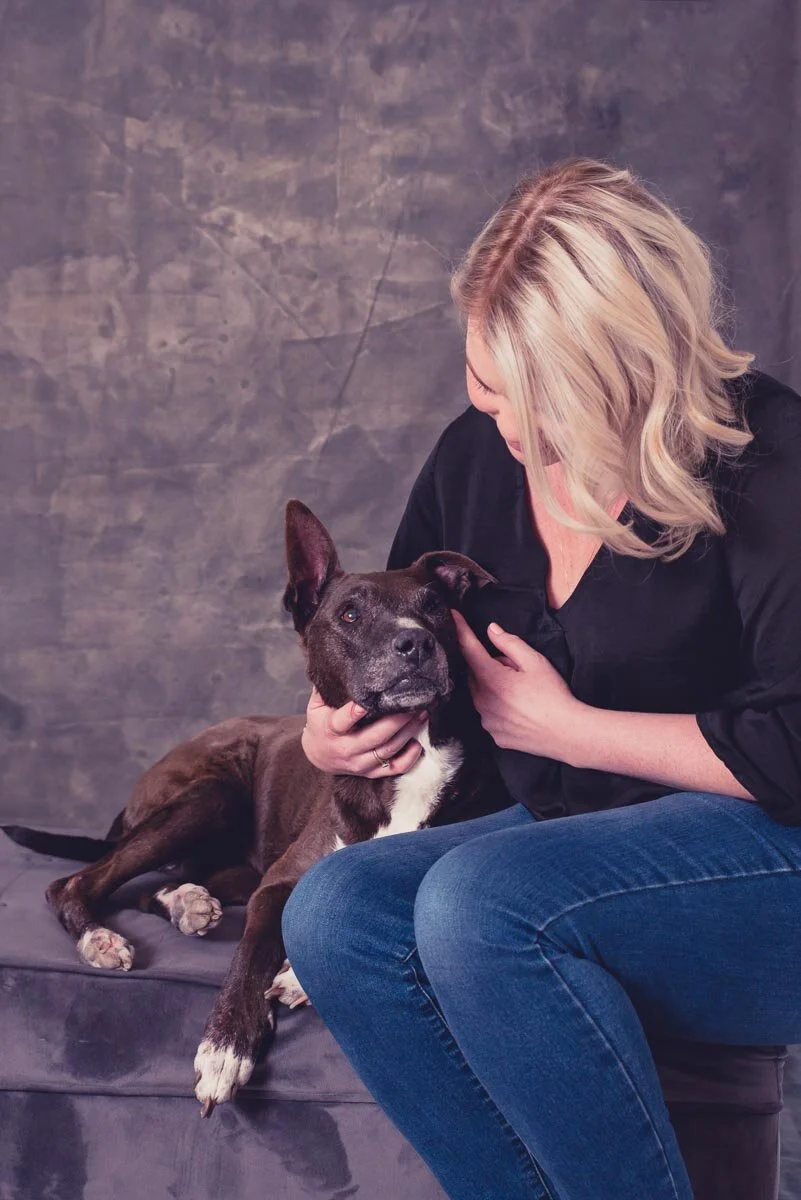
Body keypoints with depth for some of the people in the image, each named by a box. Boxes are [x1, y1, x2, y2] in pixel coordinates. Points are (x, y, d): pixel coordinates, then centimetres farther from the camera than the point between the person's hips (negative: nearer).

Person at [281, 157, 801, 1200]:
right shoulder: (477, 456, 6)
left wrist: (562, 725, -13)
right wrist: (331, 734, -2)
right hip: (577, 844, 7)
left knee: (480, 901, -32)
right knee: (332, 909, -20)